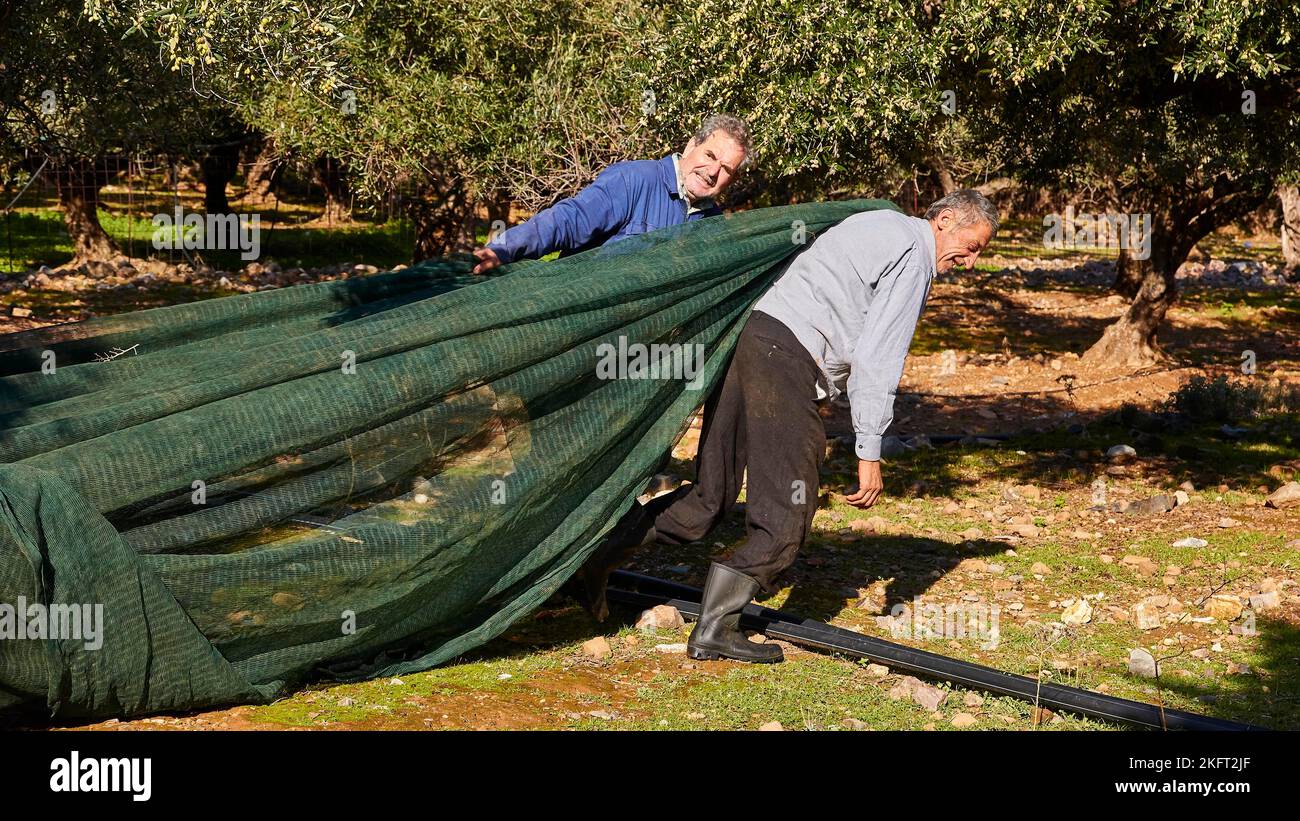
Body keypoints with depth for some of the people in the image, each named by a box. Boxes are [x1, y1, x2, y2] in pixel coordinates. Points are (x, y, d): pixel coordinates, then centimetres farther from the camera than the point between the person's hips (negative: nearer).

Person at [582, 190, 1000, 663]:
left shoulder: (876, 225, 27)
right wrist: (869, 452, -10)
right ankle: (714, 631, -4)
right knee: (786, 517, -4)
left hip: (747, 337, 9)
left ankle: (602, 551, 8)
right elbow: (876, 357, -11)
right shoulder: (914, 256, -2)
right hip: (785, 356, -9)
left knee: (709, 497, 12)